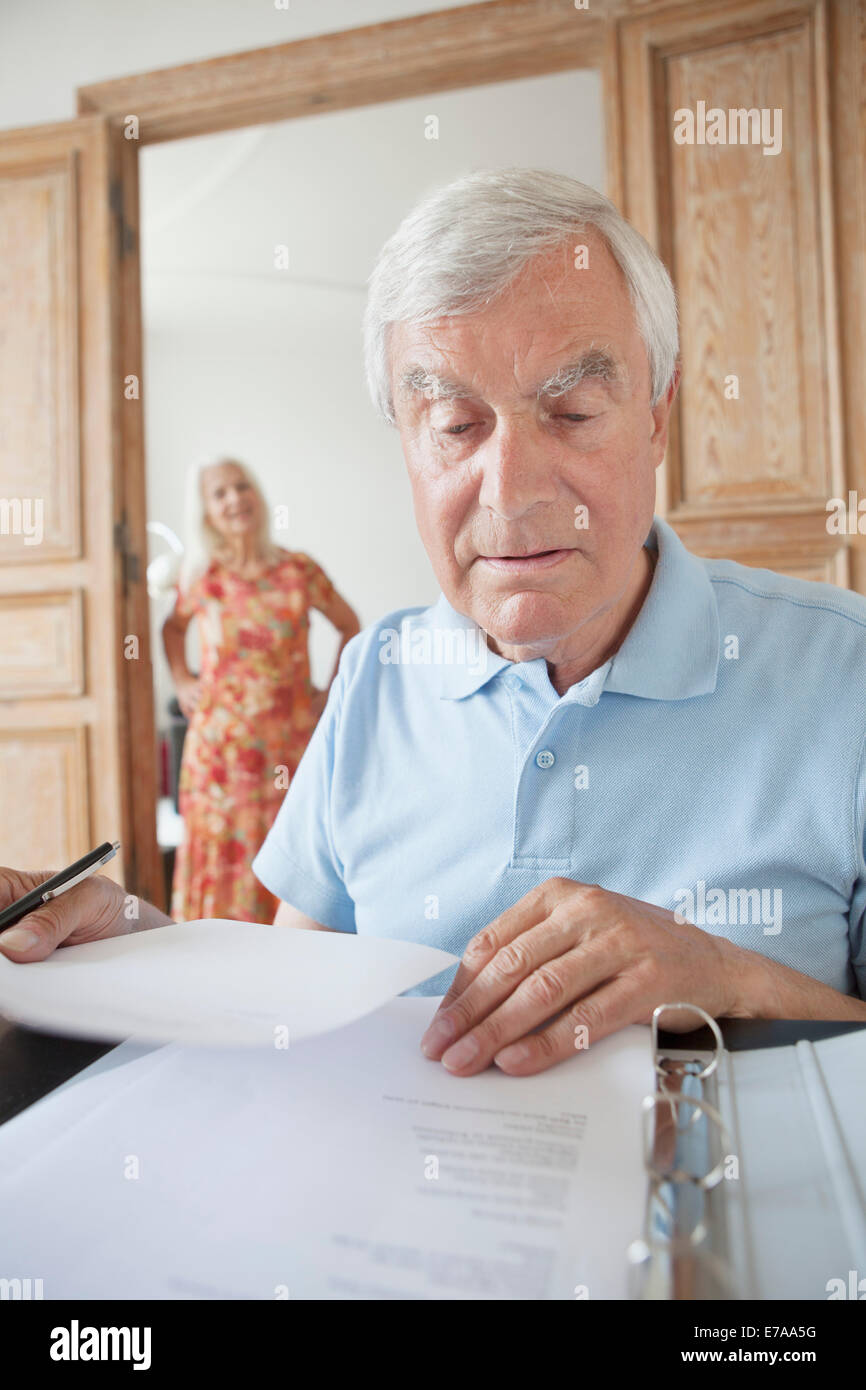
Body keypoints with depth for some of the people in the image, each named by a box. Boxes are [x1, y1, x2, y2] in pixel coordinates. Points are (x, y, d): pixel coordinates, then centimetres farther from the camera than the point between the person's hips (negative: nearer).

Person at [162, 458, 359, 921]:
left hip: (289, 740, -1)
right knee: (223, 847, 4)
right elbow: (173, 627, 23)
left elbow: (349, 626, 13)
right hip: (221, 741, 1)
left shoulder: (299, 571, -1)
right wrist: (181, 681, 10)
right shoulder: (202, 577, 3)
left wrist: (333, 692, 7)